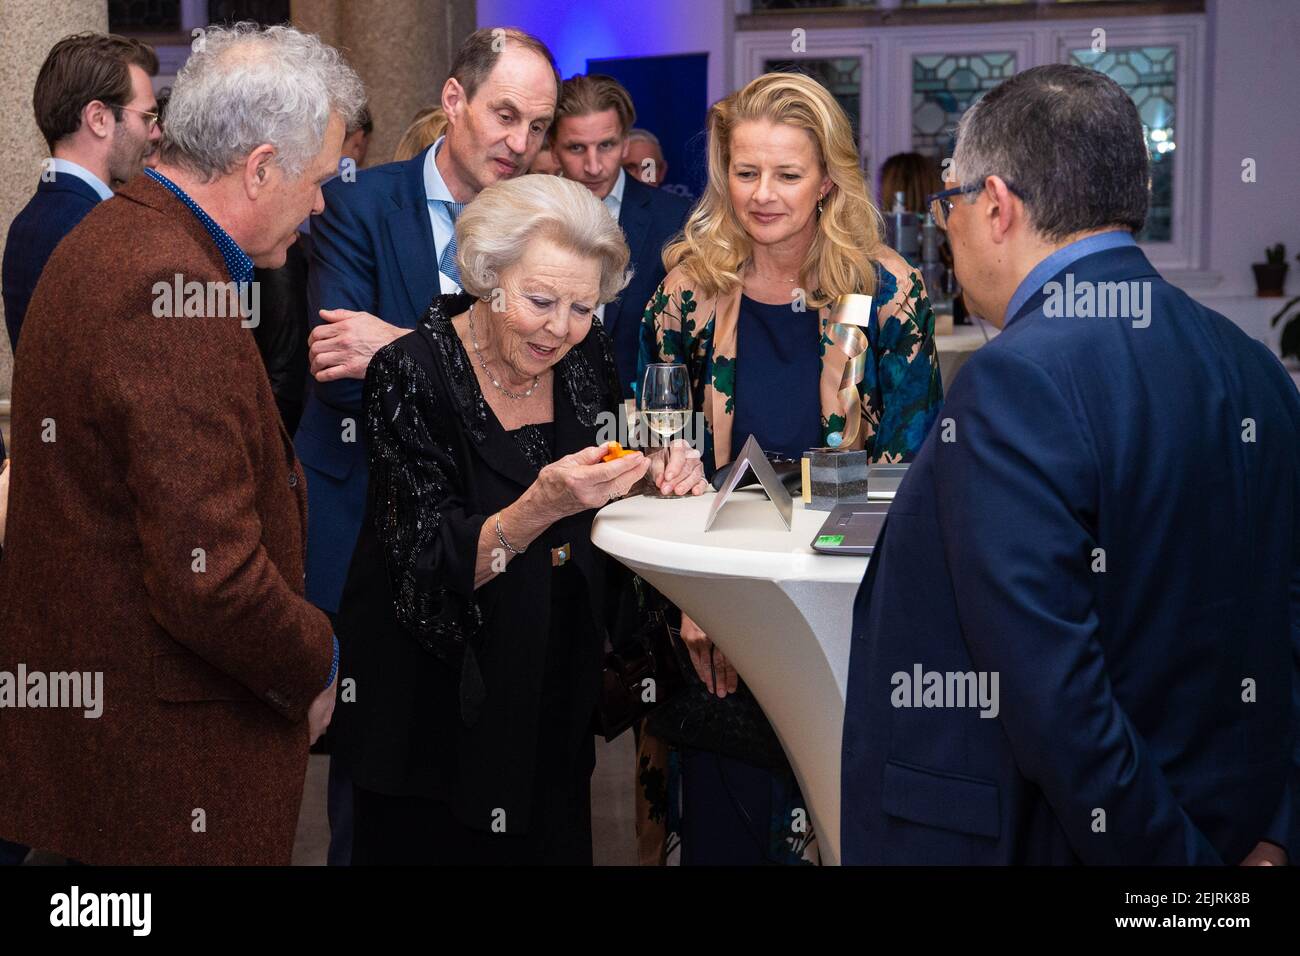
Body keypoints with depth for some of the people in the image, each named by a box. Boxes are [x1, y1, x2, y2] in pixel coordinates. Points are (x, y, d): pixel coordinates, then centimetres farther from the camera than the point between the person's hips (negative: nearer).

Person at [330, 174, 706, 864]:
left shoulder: (585, 356, -3)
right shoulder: (412, 375, -19)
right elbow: (431, 571, -22)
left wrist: (654, 473, -11)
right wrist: (542, 505, -36)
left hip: (556, 697, 5)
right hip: (438, 698, -5)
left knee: (556, 844, 15)